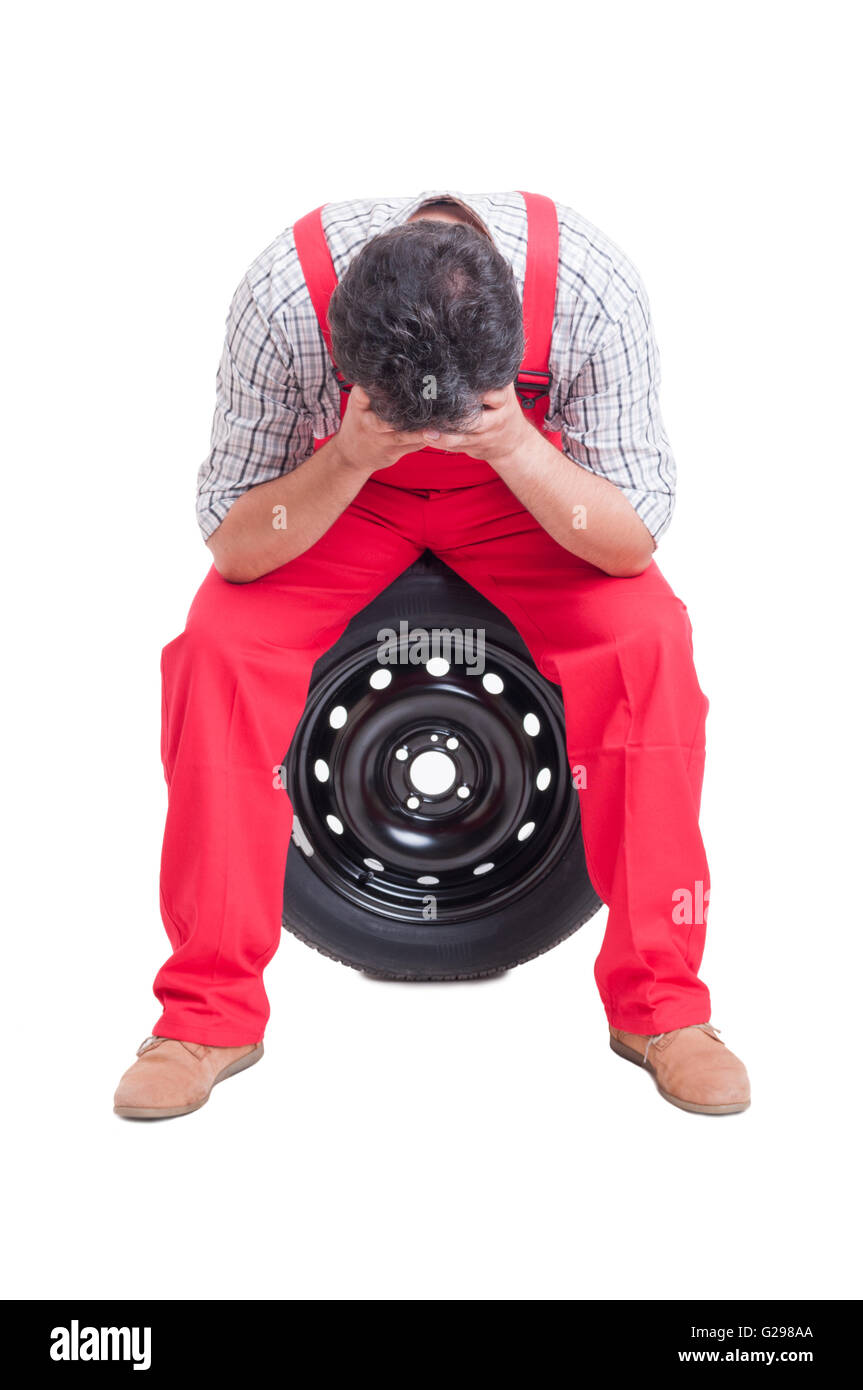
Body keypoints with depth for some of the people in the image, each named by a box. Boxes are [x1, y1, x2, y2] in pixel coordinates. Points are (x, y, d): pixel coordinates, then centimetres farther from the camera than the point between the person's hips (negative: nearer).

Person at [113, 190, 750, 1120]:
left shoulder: (591, 288, -34)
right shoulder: (284, 294, -34)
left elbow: (635, 541, -24)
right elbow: (233, 546, -22)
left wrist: (513, 447, -42)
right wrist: (349, 458, -41)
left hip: (532, 491, 0)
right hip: (335, 490, 0)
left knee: (647, 639, -27)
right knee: (217, 645, -25)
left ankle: (659, 1004, -11)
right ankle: (210, 1013, -10)